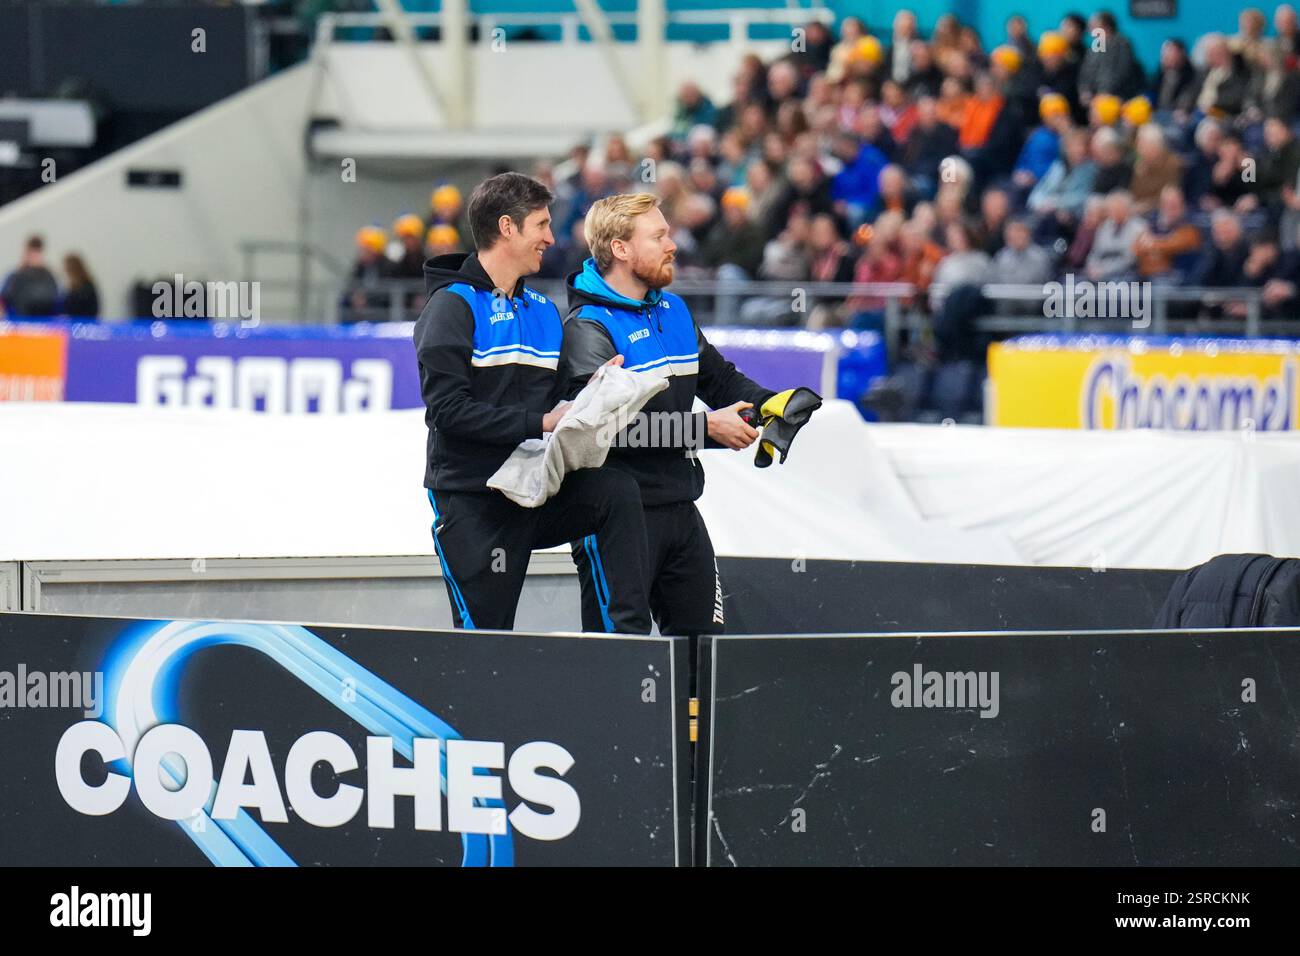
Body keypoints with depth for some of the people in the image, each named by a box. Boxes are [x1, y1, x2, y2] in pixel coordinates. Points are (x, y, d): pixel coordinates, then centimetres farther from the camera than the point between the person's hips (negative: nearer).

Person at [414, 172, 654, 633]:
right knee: (485, 646, -4)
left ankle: (629, 637, -22)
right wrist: (539, 423, -19)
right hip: (473, 503, -5)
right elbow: (448, 409, -18)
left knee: (618, 490, -22)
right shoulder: (453, 305, -7)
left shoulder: (543, 311, 15)